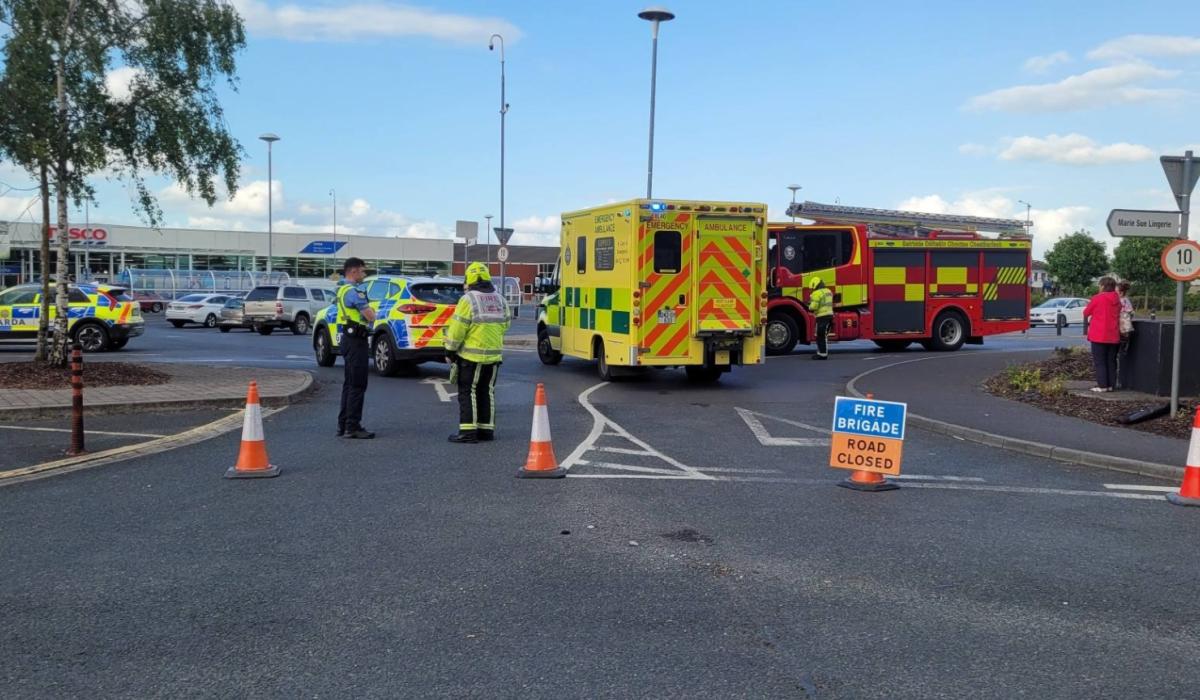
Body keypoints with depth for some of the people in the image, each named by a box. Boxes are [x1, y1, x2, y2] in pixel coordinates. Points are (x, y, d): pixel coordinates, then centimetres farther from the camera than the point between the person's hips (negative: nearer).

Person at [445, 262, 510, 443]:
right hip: (494, 354, 6)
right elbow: (504, 326, 13)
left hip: (471, 355, -6)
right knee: (487, 391, 13)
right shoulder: (500, 300, 7)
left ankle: (468, 431, -3)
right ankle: (487, 430, 14)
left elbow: (457, 329, -13)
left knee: (468, 392, 0)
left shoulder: (468, 300, -13)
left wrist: (450, 350, -3)